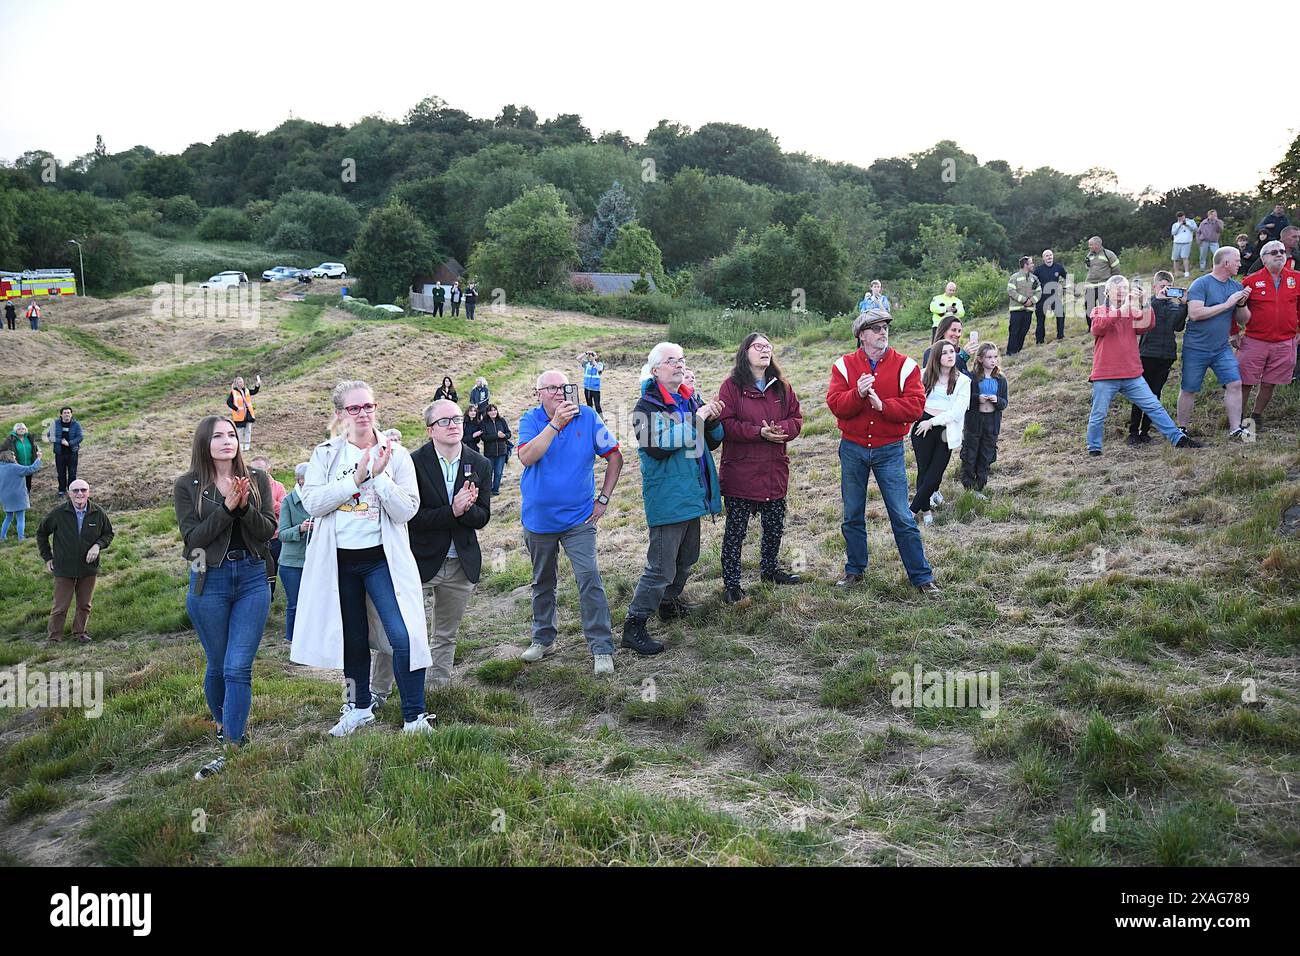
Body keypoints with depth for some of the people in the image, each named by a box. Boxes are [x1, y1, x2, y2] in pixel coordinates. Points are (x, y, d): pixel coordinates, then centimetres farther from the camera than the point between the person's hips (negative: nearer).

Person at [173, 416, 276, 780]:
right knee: (217, 665, 12)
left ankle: (230, 750, -6)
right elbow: (192, 538, -10)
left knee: (238, 668, -6)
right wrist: (227, 506, -19)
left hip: (252, 578, 0)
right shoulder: (186, 486, 0)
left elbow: (268, 530, -3)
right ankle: (221, 723, 37)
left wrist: (245, 506, -20)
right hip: (209, 582, 0)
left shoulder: (257, 479, 3)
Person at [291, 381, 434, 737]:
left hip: (382, 558, -2)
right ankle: (360, 707, 34)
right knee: (353, 638, 15)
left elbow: (407, 510, -9)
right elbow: (312, 502, -10)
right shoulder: (325, 455, 4)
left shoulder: (396, 455, -1)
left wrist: (380, 476, -19)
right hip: (338, 560, 2)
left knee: (403, 636, -13)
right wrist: (356, 479, -17)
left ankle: (415, 718, -2)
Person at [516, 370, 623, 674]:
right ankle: (543, 639, 34)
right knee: (542, 583, 17)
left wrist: (603, 499, -2)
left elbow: (615, 458, 2)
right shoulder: (531, 420, -6)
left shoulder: (587, 417, -6)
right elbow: (526, 457, -24)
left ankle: (602, 649, -6)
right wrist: (556, 424, -30)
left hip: (578, 518, -1)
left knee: (589, 579, -13)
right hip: (539, 518, 2)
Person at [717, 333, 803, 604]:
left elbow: (796, 417, 7)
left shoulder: (782, 386, 9)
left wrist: (781, 429, -14)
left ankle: (769, 569, 39)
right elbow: (725, 424, -14)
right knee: (736, 529, 2)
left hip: (774, 471, 5)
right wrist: (759, 432, -22)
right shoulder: (732, 386, -8)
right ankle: (731, 583, 12)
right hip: (740, 472, -5)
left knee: (775, 526, 17)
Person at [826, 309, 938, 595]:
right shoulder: (844, 365, 0)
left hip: (889, 450, -2)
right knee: (852, 516, 12)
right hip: (852, 450, 2)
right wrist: (858, 394, -28)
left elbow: (915, 406, -12)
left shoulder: (905, 365, -2)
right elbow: (835, 404, -11)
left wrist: (882, 405, -24)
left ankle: (922, 577, 9)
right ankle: (855, 571, 28)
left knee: (902, 517, -1)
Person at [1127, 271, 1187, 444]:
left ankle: (1145, 431, 16)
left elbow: (1178, 326, -4)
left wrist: (1183, 305, -13)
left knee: (1155, 395, 8)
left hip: (1166, 356, 4)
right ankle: (1133, 432, 3)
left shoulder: (1174, 306, 11)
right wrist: (1158, 299, -23)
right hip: (1147, 354, -4)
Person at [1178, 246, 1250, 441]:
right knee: (1189, 390, 4)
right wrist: (1227, 304, -20)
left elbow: (1243, 320, 13)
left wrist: (1241, 304, -8)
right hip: (1196, 349, -5)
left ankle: (1235, 429, -2)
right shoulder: (1201, 284, -11)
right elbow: (1194, 313, -24)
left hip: (1222, 348, 5)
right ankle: (1181, 429, 18)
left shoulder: (1236, 286, 8)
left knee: (1235, 384, -7)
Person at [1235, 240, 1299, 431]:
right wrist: (1234, 333, 2)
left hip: (1284, 343, 3)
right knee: (1245, 383, 0)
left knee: (1269, 383, 10)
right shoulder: (1252, 280, -4)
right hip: (1254, 341, -2)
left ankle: (1257, 415, 26)